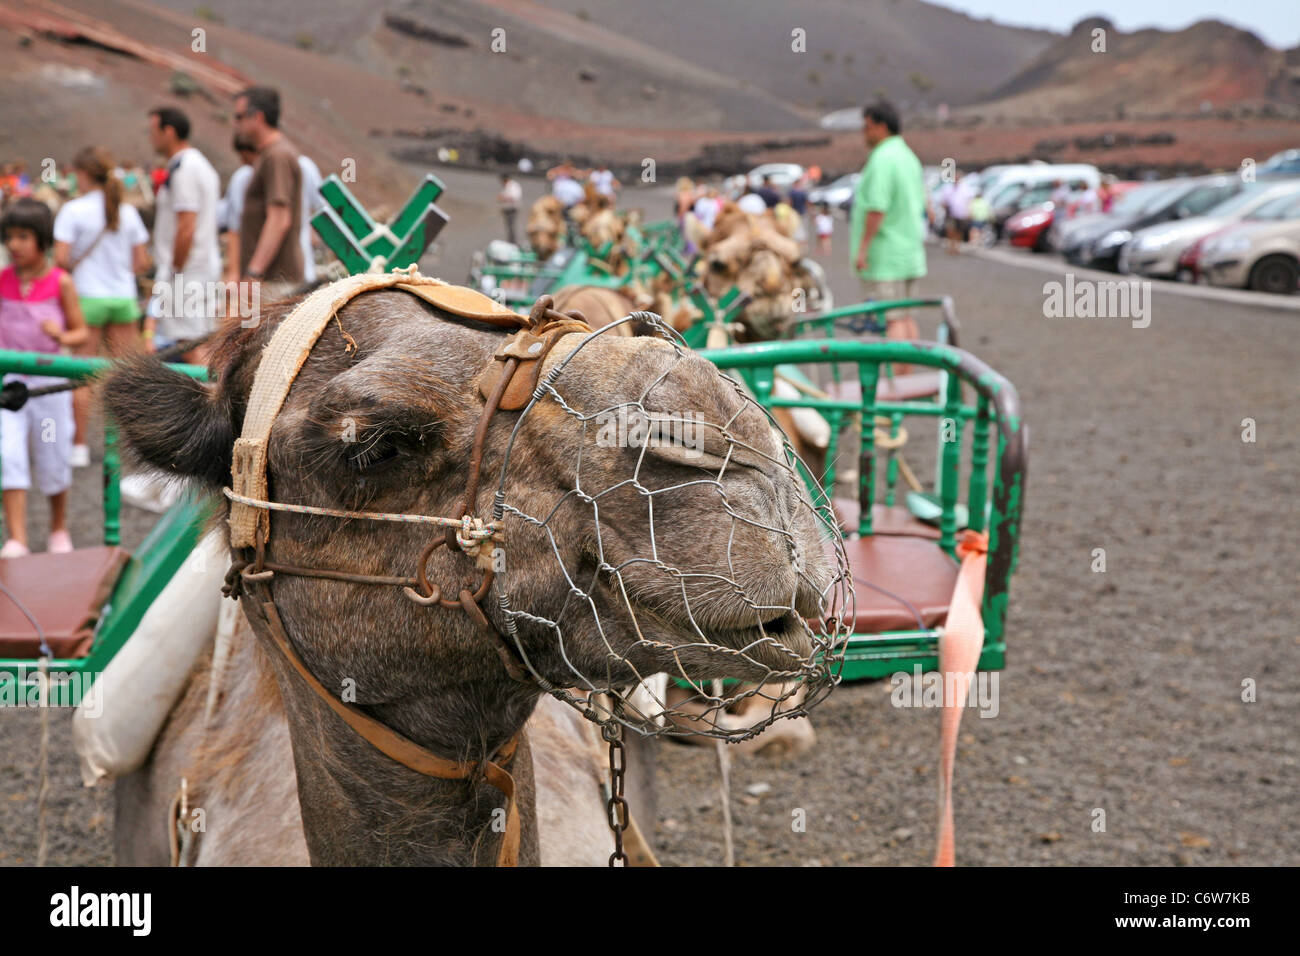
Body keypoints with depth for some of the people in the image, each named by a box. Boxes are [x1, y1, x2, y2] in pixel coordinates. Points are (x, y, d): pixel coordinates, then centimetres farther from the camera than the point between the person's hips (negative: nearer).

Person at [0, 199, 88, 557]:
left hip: (48, 382, -1)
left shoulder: (60, 283, -5)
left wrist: (62, 335, -22)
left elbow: (81, 332, -2)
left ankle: (59, 529, 33)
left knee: (53, 457, 10)